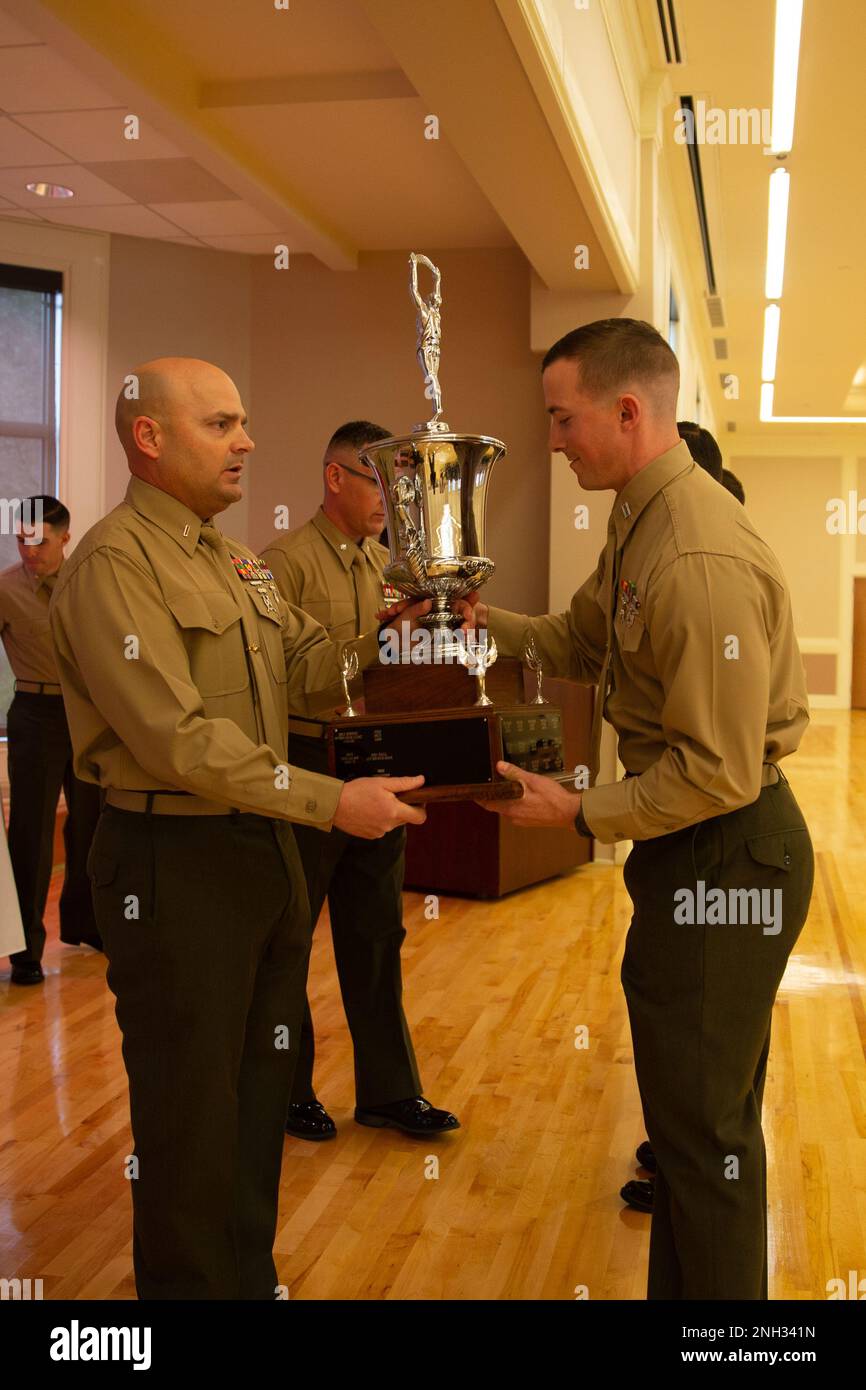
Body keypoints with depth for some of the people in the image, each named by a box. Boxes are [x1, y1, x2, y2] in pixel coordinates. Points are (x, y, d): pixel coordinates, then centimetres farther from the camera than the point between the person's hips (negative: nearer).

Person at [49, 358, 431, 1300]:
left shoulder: (228, 558, 13)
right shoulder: (113, 562, -16)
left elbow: (301, 661, 10)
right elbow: (177, 738, -24)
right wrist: (331, 801, -24)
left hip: (262, 844, 9)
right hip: (173, 860, -9)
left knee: (263, 1083, 20)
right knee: (191, 1114, 5)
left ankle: (249, 1276, 39)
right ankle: (191, 1285, 26)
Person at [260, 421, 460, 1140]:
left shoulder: (390, 567, 12)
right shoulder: (288, 560, -9)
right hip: (307, 767, -6)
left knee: (377, 937, 14)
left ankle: (389, 1089, 26)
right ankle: (286, 1089, 25)